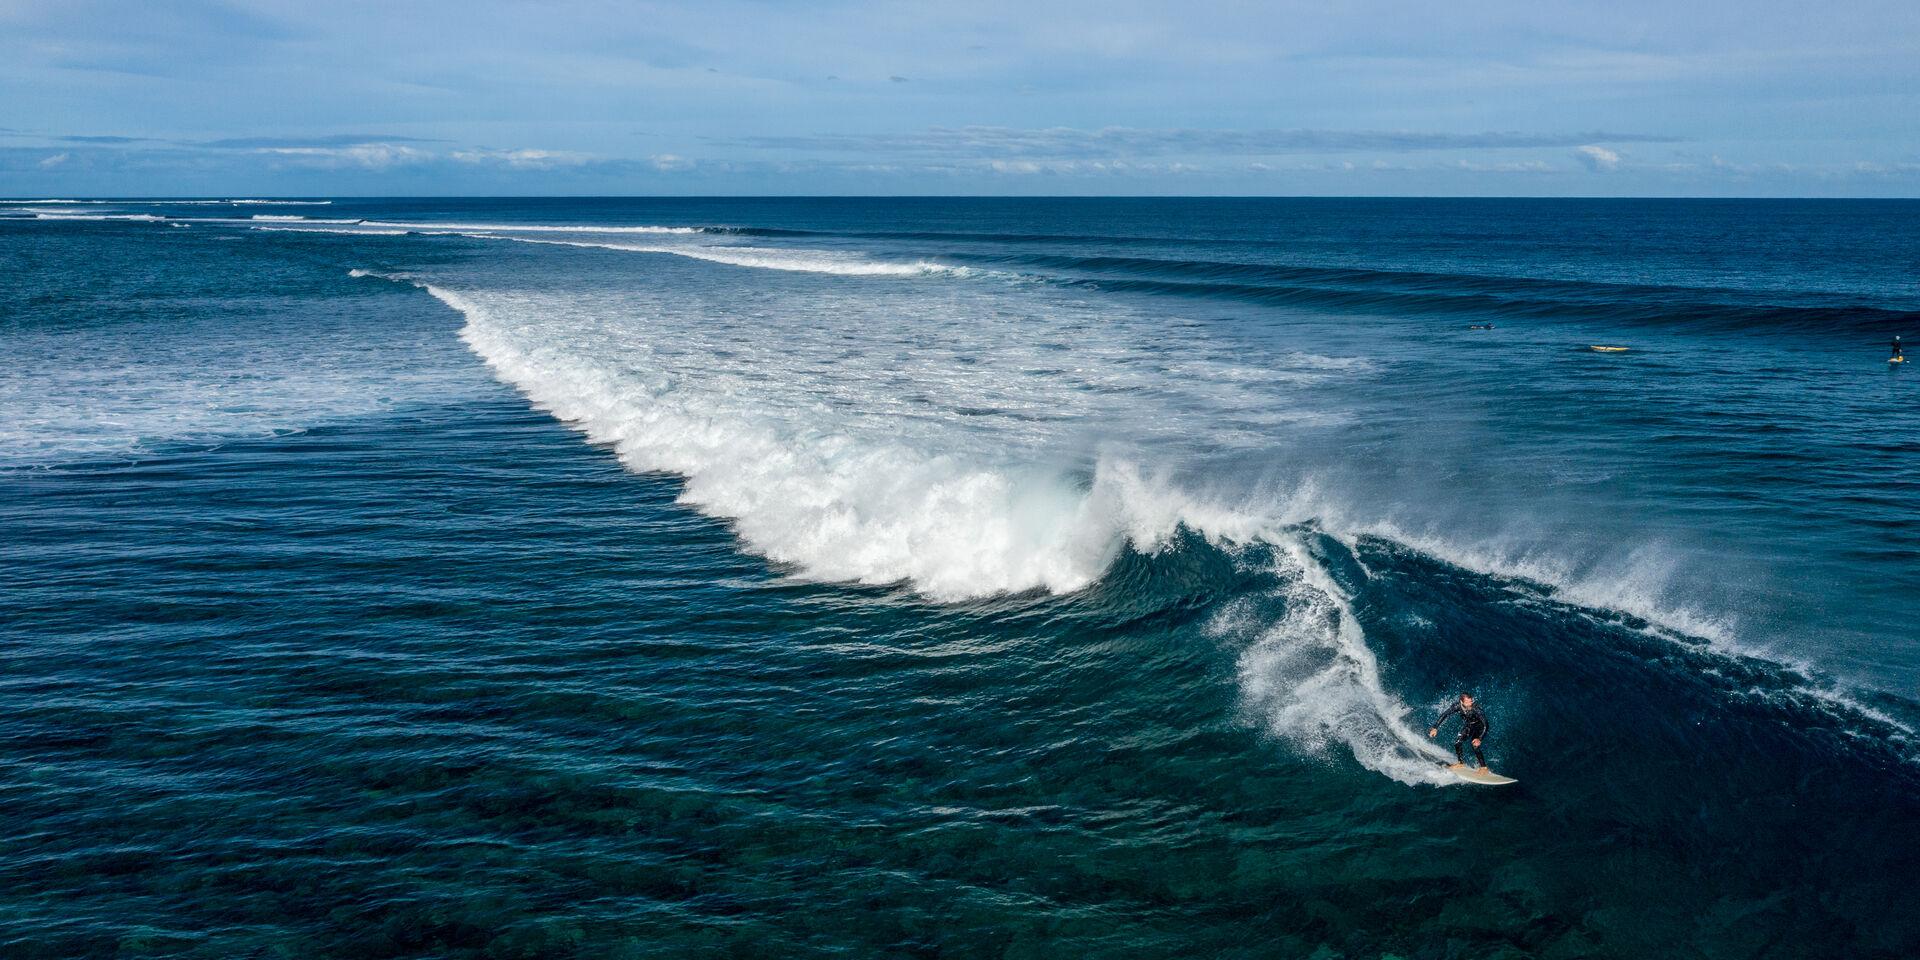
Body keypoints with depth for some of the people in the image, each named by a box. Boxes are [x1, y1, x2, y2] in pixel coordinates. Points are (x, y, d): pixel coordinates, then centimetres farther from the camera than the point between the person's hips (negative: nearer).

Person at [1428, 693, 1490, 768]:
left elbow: (1485, 725, -35)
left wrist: (1479, 739, -47)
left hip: (1479, 727, -5)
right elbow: (1444, 715, -17)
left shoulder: (1476, 709, -37)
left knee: (1475, 746, -22)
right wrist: (1435, 728, -23)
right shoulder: (1457, 706, -27)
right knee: (1456, 743, -6)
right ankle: (1461, 763, 13)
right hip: (1467, 726, 5)